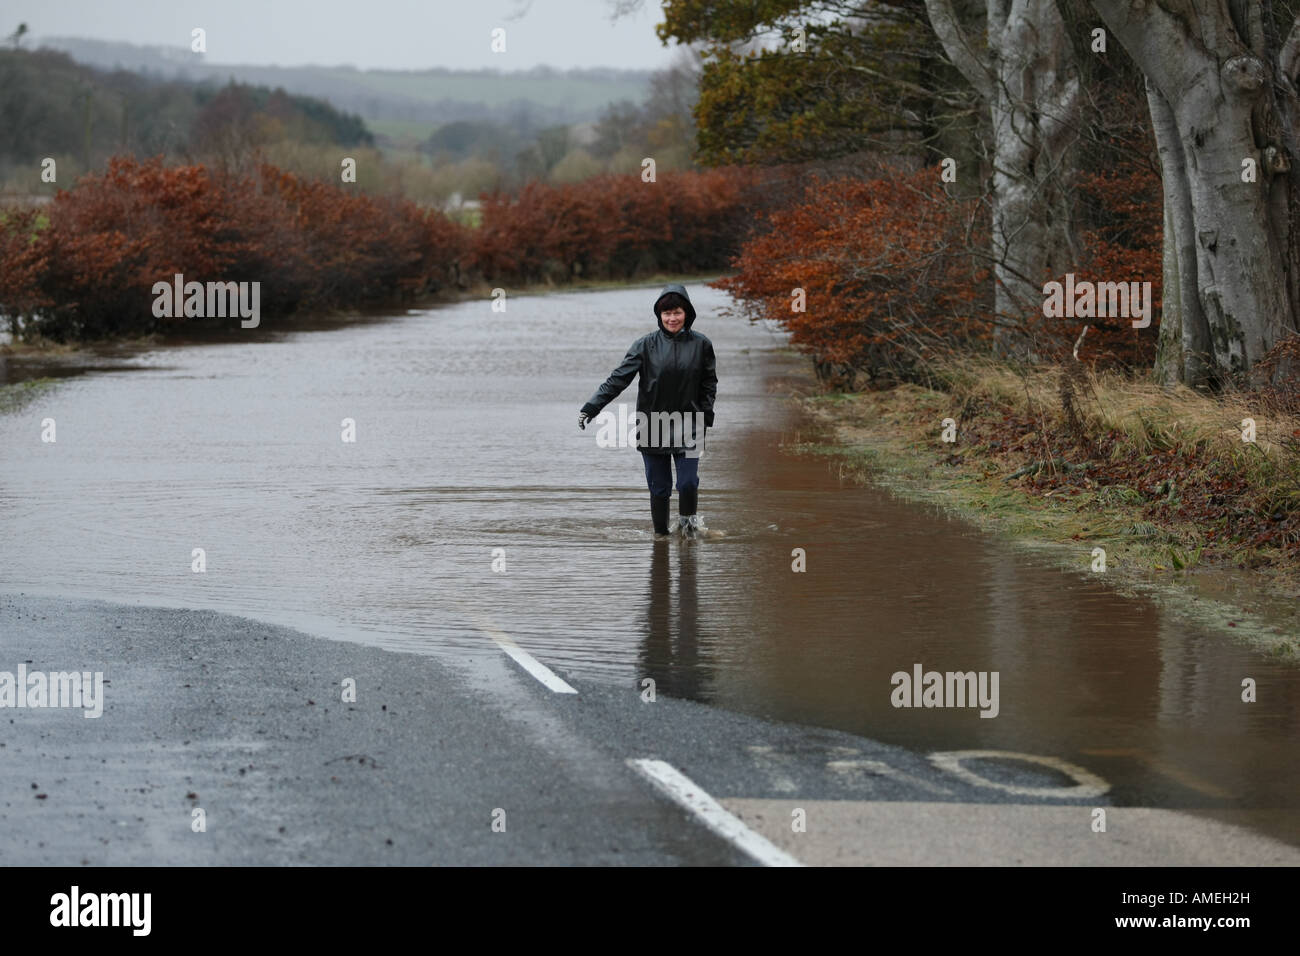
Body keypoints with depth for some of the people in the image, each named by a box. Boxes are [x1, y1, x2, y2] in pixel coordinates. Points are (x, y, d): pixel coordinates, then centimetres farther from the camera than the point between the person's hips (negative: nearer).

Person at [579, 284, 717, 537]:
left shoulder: (701, 345, 1)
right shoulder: (647, 344, -2)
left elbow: (709, 383, 9)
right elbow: (619, 378, -5)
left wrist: (705, 416, -3)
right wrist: (590, 408, -12)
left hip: (688, 426, 0)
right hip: (653, 426, 0)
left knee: (688, 482, -8)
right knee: (659, 487, 4)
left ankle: (688, 520, 19)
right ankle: (660, 533, 18)